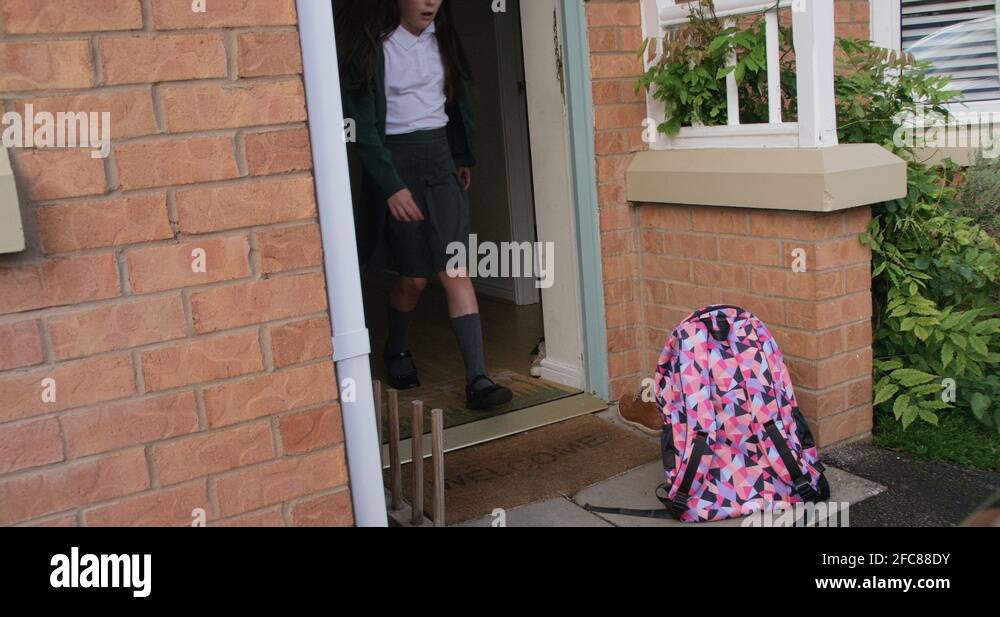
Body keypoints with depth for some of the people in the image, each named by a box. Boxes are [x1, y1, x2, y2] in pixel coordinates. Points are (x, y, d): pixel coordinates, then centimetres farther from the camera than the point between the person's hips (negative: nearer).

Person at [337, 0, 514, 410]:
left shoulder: (440, 38, 8)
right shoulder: (371, 47, -10)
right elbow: (363, 127, -13)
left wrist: (463, 157, 24)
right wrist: (391, 186, -19)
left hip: (439, 157, 5)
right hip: (395, 161, -4)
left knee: (455, 270, -6)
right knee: (415, 277, 3)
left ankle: (477, 380, -9)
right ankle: (395, 351, 33)